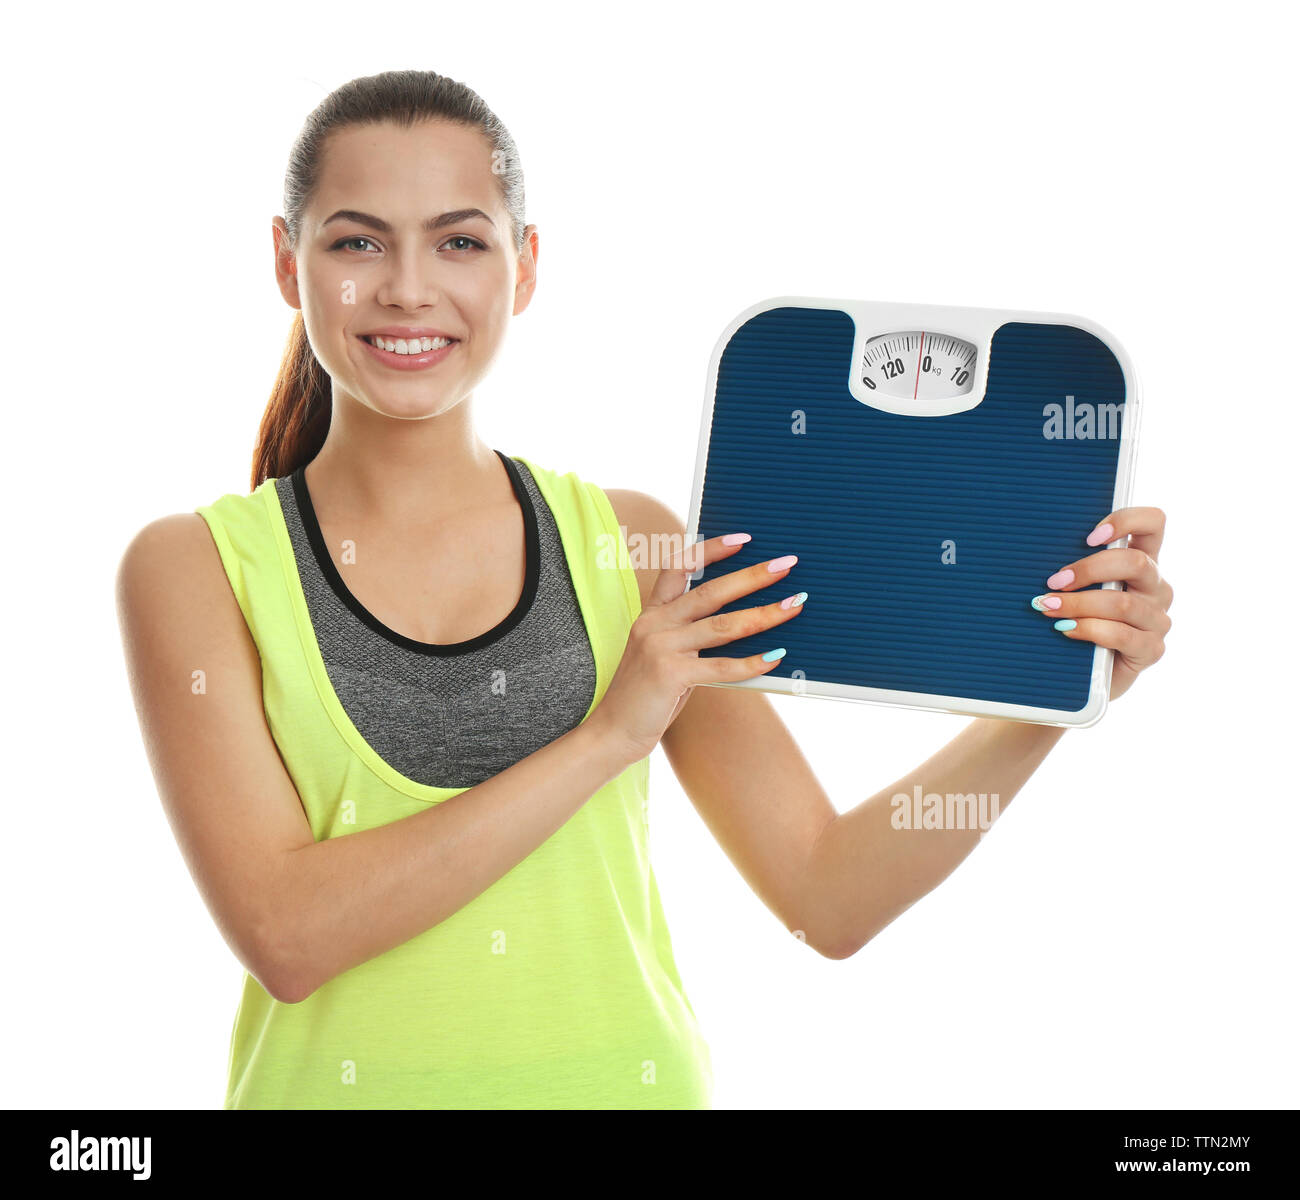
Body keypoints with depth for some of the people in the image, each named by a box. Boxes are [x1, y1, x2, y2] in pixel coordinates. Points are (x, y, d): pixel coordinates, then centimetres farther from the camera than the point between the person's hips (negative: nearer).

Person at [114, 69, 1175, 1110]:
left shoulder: (634, 544, 1)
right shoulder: (195, 565, -3)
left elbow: (827, 896, 1)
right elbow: (284, 934, -13)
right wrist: (608, 736, -16)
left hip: (625, 1077, 1)